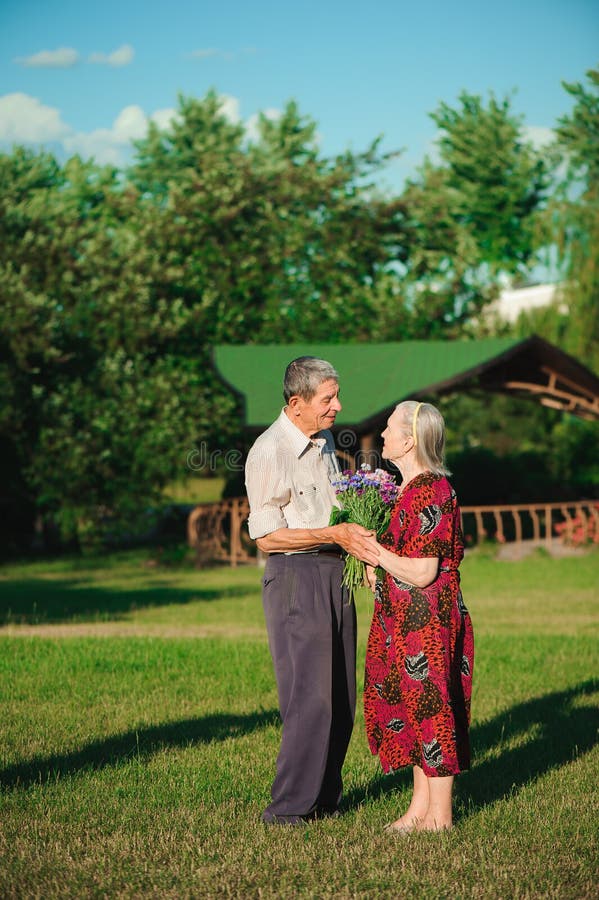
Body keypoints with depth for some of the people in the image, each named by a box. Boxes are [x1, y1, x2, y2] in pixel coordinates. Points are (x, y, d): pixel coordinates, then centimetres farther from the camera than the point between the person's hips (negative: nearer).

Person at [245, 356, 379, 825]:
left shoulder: (325, 440, 13)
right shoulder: (269, 453, -14)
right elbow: (267, 537, -16)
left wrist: (356, 536, 6)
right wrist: (334, 534, -20)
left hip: (335, 573, 8)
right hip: (296, 577, -8)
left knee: (341, 697, 9)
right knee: (310, 698, -9)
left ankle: (325, 798, 19)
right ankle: (288, 809, 0)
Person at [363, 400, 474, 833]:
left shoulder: (427, 493, -20)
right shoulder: (415, 488, 11)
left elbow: (422, 573, -22)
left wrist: (375, 550, -15)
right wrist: (377, 569, 10)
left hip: (426, 620, -10)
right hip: (408, 620, 10)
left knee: (430, 707, -1)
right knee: (415, 708, 14)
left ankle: (439, 813, 8)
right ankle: (421, 805, 23)